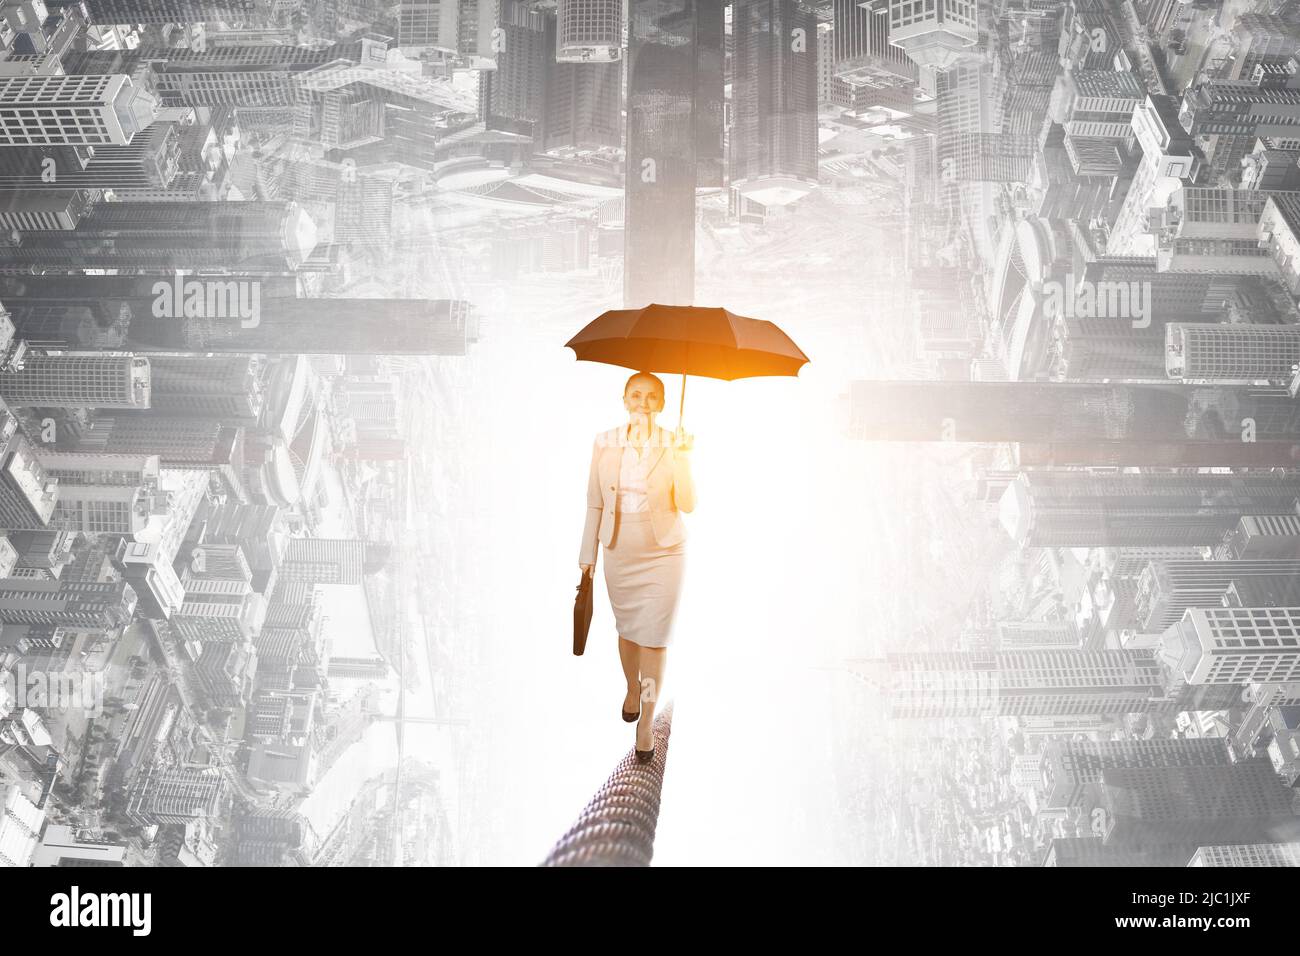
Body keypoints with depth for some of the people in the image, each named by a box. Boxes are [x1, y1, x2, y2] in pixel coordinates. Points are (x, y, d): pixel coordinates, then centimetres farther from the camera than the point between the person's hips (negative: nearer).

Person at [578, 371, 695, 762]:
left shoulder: (674, 444, -8)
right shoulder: (605, 443, -1)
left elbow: (687, 504, -14)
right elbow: (595, 502, 5)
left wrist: (682, 457, -26)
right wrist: (588, 554, 6)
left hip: (663, 553, -3)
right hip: (619, 551, 3)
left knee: (654, 637, -4)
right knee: (627, 629, 17)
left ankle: (646, 722, 3)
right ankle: (633, 689, 43)